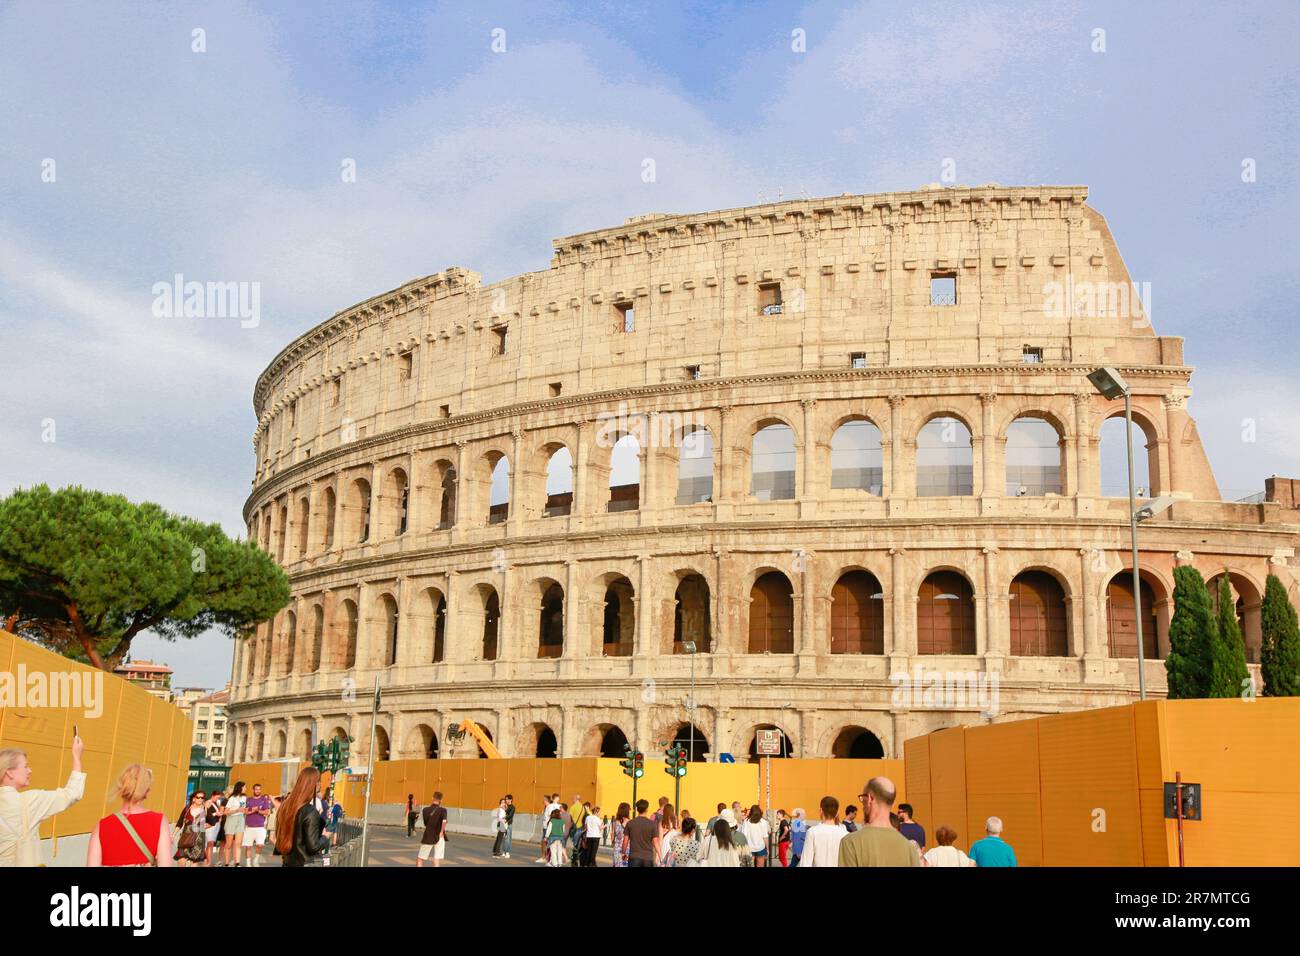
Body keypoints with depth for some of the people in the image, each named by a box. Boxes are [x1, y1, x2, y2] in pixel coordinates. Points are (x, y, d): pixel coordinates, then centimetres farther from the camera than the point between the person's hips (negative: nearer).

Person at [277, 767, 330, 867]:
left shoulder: (285, 805, 3)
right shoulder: (310, 812, -19)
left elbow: (278, 834, 14)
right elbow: (313, 846, -20)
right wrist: (324, 837, -2)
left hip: (287, 863, 8)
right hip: (305, 864, -8)